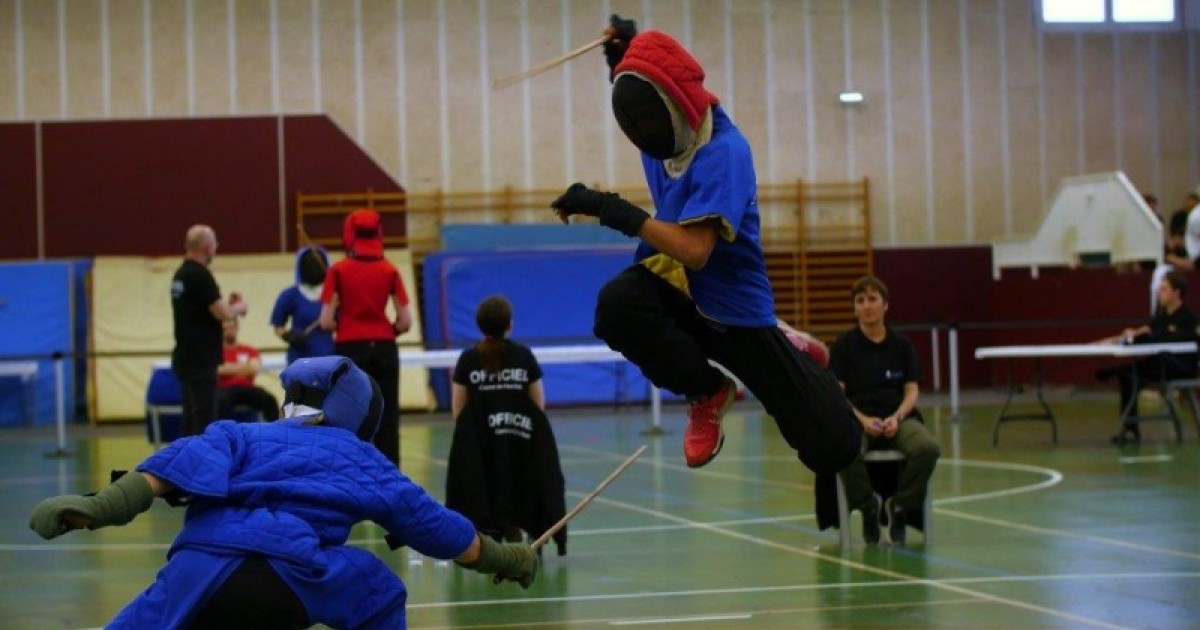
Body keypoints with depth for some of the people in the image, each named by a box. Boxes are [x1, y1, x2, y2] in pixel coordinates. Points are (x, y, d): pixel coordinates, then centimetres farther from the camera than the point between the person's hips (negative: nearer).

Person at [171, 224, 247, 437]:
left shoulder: (181, 275, 13)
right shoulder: (200, 275, -16)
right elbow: (223, 313, -19)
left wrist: (229, 306, 13)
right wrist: (238, 307, 1)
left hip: (186, 360, 10)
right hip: (200, 362, -10)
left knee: (191, 423, 12)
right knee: (204, 424, -9)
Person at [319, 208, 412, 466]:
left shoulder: (338, 271, -5)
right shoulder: (389, 271, 0)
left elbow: (326, 322, -9)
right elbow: (405, 322, -3)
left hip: (350, 350, -2)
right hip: (384, 349, 2)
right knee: (386, 421, 7)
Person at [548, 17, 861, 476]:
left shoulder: (723, 153, -25)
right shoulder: (667, 130, -4)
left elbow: (695, 251, -35)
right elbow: (632, 96, 24)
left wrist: (611, 209, -38)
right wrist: (623, 60, 1)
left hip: (732, 305, -5)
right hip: (671, 284, 5)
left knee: (831, 449, -9)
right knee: (617, 304, -35)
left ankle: (796, 364, 30)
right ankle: (707, 392, -5)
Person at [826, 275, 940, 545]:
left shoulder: (901, 344, 11)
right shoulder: (844, 345, 5)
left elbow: (912, 390, 6)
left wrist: (896, 417, -15)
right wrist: (863, 420, -18)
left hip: (897, 417, 2)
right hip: (857, 418, -2)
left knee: (928, 448, -32)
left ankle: (899, 506, -5)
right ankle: (869, 508, -8)